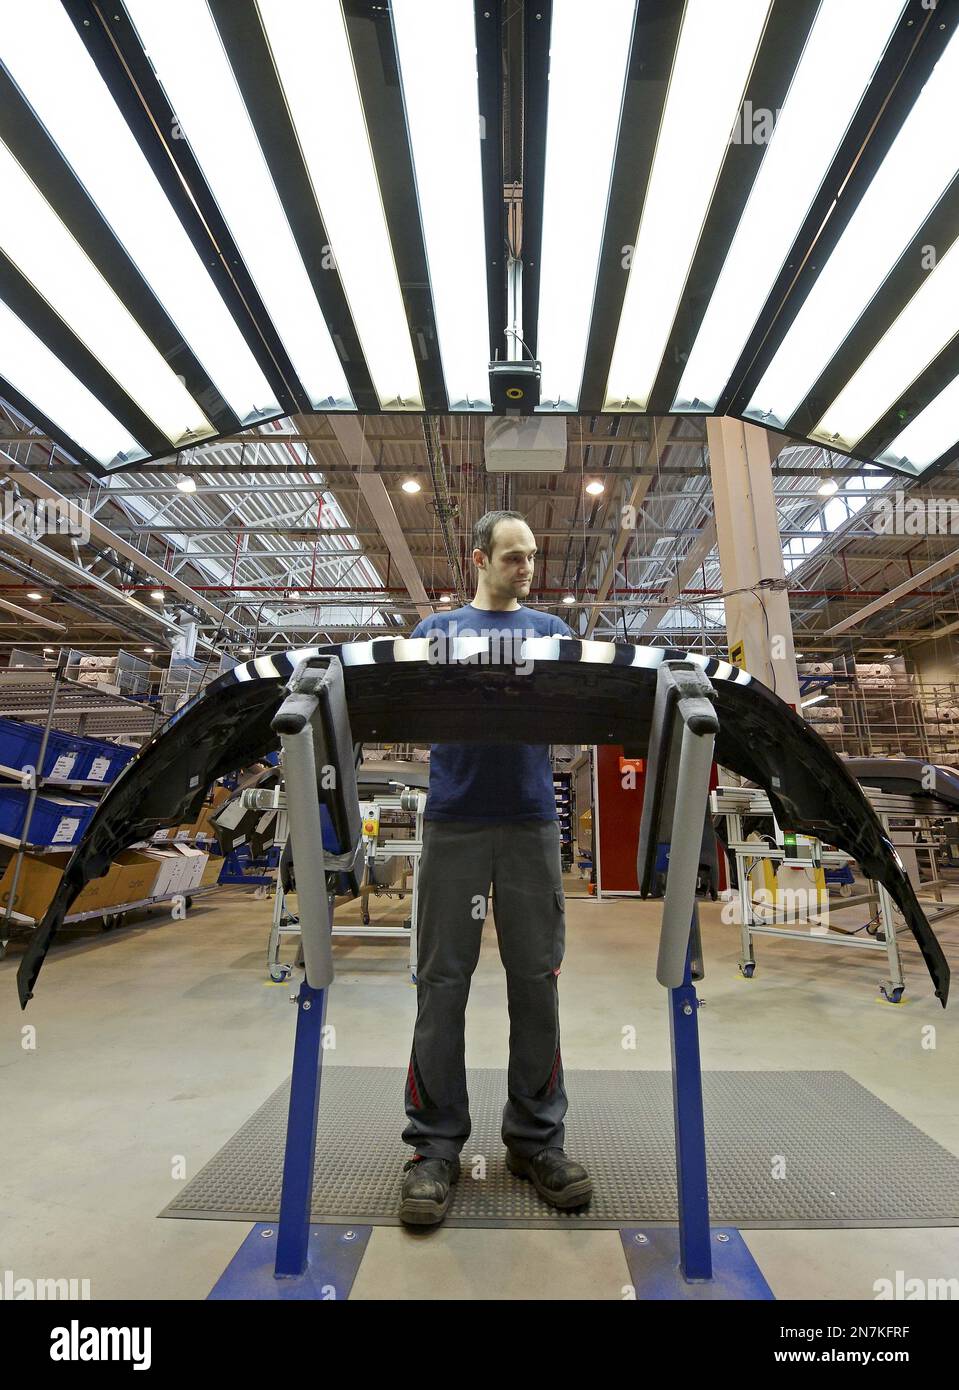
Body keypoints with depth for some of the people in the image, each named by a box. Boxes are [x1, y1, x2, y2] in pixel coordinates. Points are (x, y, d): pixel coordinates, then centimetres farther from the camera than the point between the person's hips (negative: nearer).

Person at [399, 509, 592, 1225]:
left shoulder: (550, 629, 16)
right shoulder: (439, 628, 14)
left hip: (530, 821, 1)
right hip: (455, 819, -1)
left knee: (537, 978, 7)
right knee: (443, 980, 3)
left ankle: (537, 1137, 23)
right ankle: (436, 1145, 18)